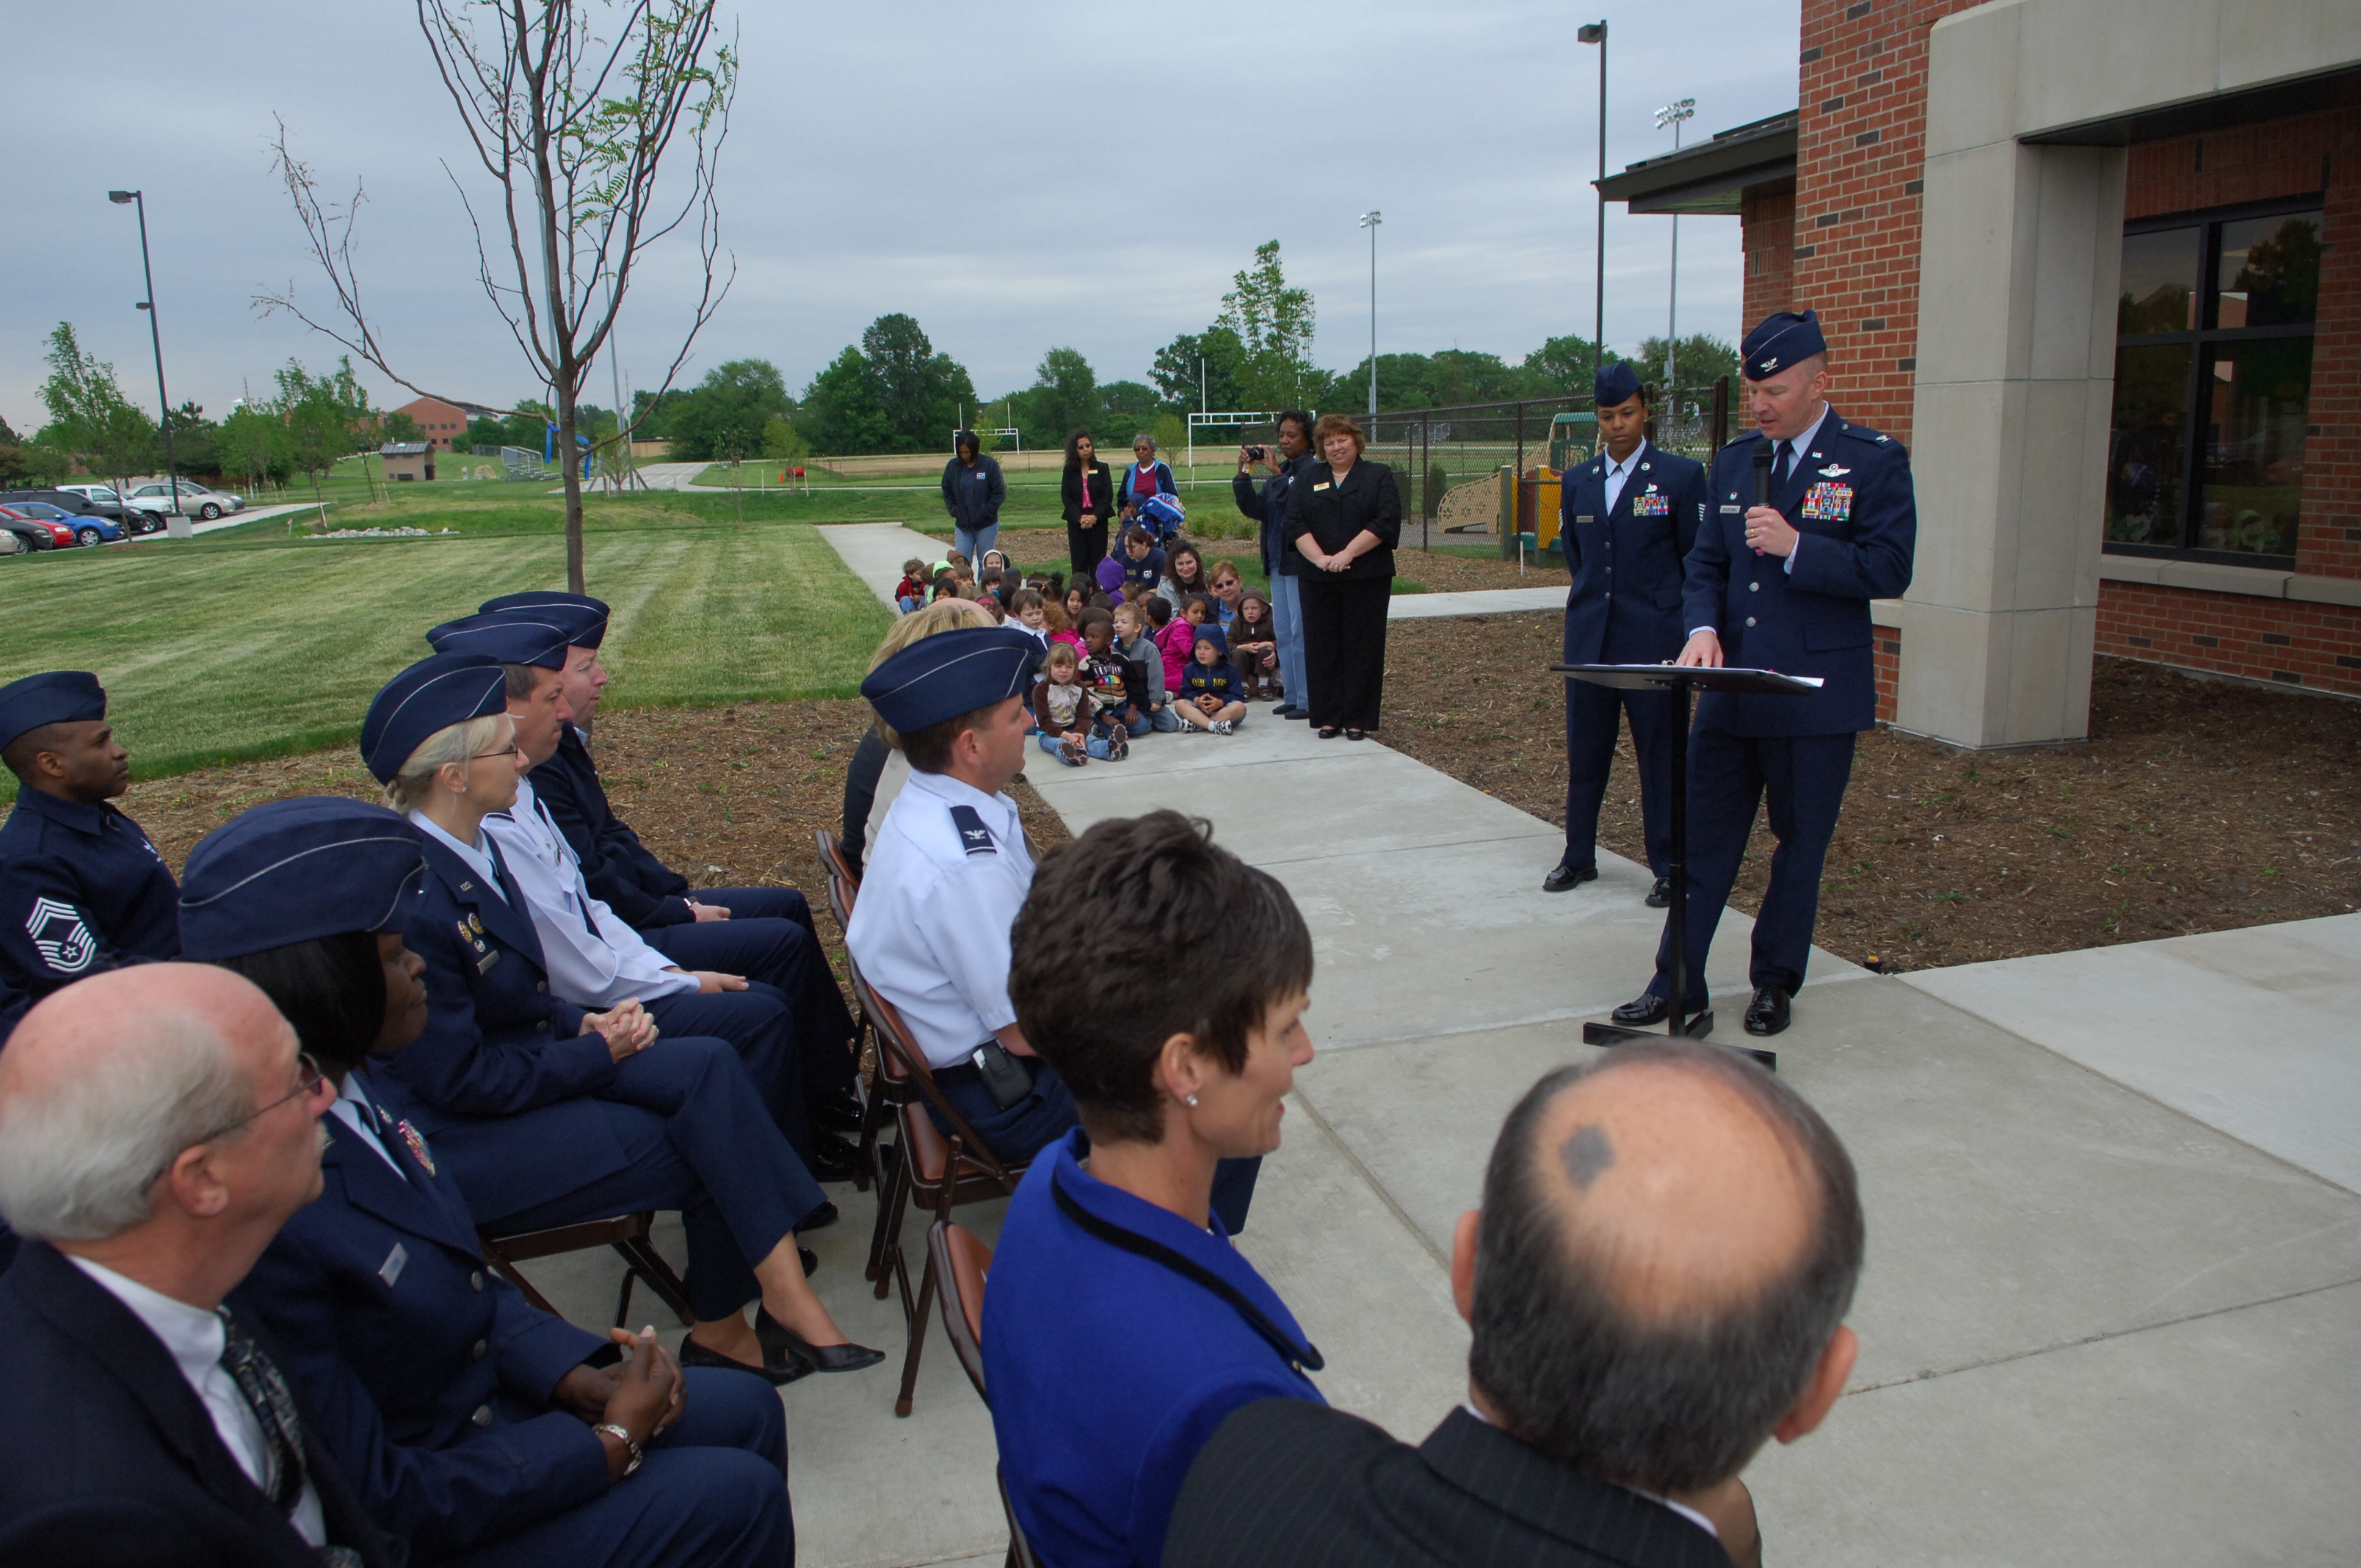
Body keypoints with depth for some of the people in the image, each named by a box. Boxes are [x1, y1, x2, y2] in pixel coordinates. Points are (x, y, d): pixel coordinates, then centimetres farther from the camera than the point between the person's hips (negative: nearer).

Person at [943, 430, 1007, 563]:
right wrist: (955, 512, -3)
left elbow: (1000, 493, -7)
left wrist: (984, 513, -11)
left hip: (986, 525, -3)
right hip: (962, 525, 3)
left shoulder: (990, 465, -10)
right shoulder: (952, 466, 1)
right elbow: (947, 493, 10)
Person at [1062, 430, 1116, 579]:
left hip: (1098, 521, 0)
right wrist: (1080, 518, -13)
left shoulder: (1102, 468, 5)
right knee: (1079, 562, -2)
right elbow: (1065, 497, 0)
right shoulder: (1069, 471, 7)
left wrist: (1095, 517, -14)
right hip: (1076, 522, 1)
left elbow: (1108, 495, -2)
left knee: (1098, 561, -2)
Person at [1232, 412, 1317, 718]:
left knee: (1301, 632, -6)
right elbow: (1255, 509, 8)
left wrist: (1276, 471, -21)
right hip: (1278, 562, 9)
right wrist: (1244, 474, -4)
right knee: (1283, 633, 13)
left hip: (1301, 563, -9)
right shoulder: (1280, 471, 14)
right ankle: (1293, 697, 21)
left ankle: (1308, 701, 1)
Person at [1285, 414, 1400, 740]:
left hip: (1367, 578, -2)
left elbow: (1385, 523, -7)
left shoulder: (1379, 476, 5)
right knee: (1322, 647, 3)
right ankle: (1328, 718, 11)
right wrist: (1319, 558, -14)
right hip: (1317, 579, 2)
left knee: (1363, 647, 0)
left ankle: (1358, 720, 7)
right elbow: (1295, 523, 1)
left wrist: (1347, 555, -15)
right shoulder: (1306, 478, 12)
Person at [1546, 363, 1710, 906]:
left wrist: (1686, 630, -1)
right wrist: (1596, 599, 13)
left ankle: (1668, 868, 12)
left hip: (1655, 640, -4)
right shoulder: (1577, 481, 10)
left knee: (1660, 755, 2)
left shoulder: (1682, 475, -3)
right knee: (1584, 752, 10)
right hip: (1589, 639, 4)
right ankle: (1579, 857, 22)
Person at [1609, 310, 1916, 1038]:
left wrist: (1795, 547, -19)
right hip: (1732, 686, 4)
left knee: (1800, 845, 9)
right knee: (1702, 840, 5)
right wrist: (1703, 628, -8)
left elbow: (1889, 569, -11)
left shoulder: (1874, 460, -4)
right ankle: (1677, 985, 14)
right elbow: (1705, 562, 11)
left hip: (1817, 690, -4)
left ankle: (1775, 983, 24)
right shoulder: (1733, 460, 10)